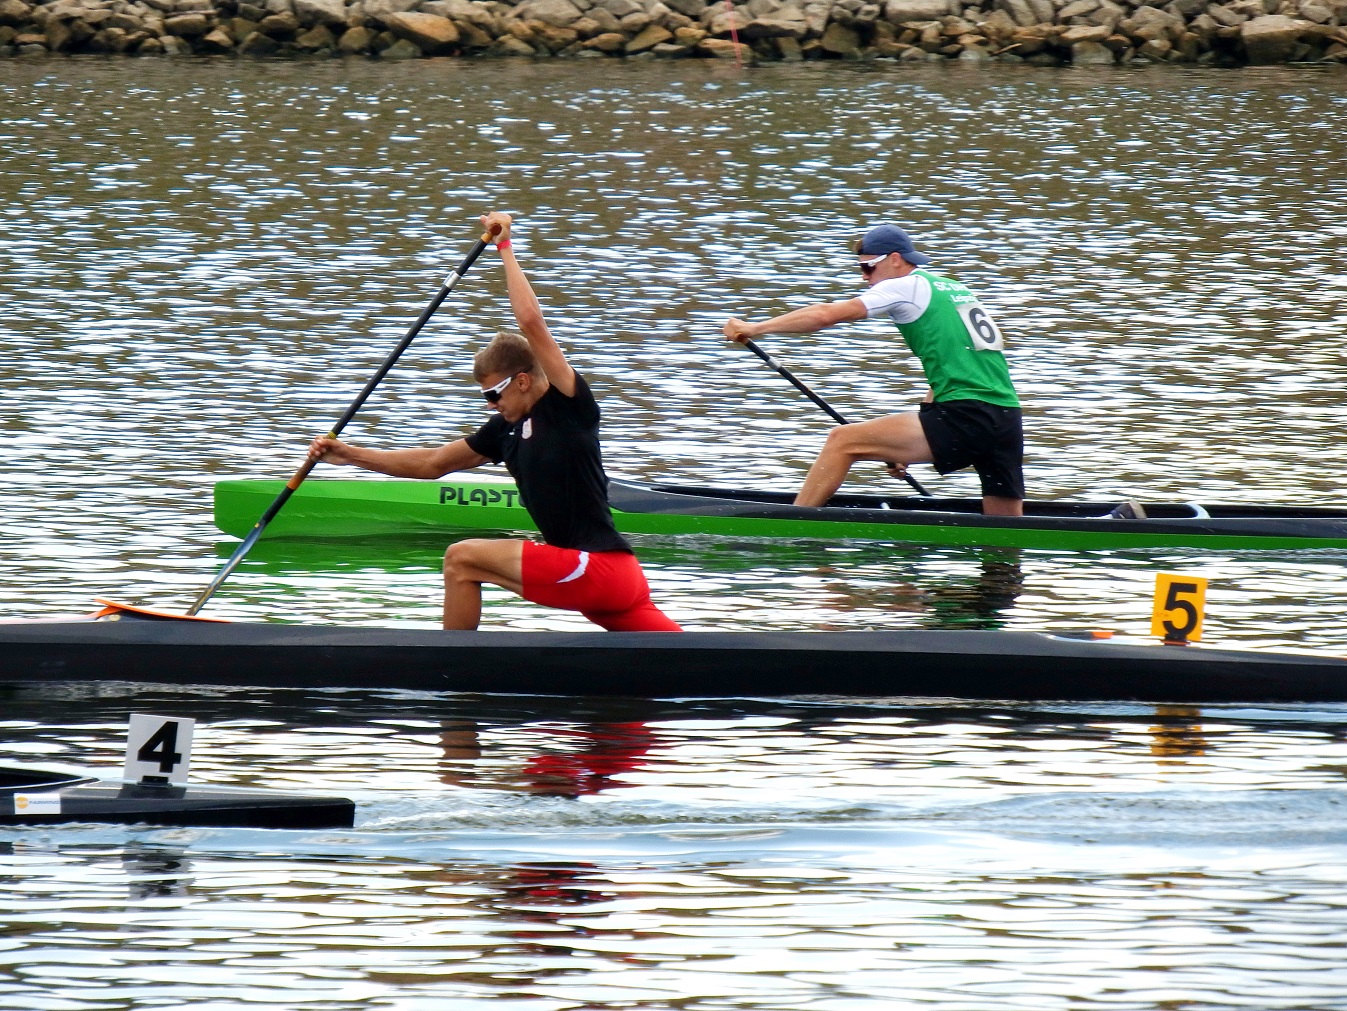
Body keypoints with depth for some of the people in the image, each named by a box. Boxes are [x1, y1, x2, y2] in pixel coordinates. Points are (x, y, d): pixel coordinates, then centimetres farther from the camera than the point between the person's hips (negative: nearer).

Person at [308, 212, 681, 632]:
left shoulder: (570, 404, -6)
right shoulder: (508, 429, 16)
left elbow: (531, 322, -17)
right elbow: (431, 464, 24)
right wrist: (350, 455, 20)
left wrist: (505, 247, -8)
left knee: (463, 559, -6)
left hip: (595, 567, -10)